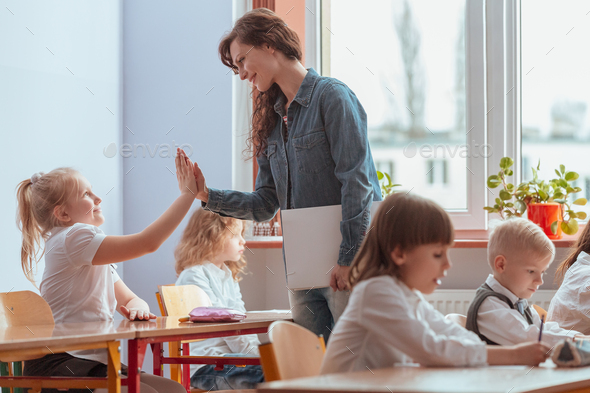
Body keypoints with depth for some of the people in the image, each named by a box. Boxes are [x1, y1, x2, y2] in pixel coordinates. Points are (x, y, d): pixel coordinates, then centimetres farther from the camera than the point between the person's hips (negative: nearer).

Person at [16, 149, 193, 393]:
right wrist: (187, 193, -12)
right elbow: (148, 242, -19)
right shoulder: (72, 238, -13)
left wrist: (136, 308, -8)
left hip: (92, 363, 10)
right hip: (57, 366, -10)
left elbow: (129, 299, 18)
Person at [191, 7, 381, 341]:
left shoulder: (331, 96, -5)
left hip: (346, 263, -7)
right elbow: (266, 204, 15)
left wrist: (349, 257, -18)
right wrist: (208, 195, 2)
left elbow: (356, 180, -13)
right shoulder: (273, 119, 18)